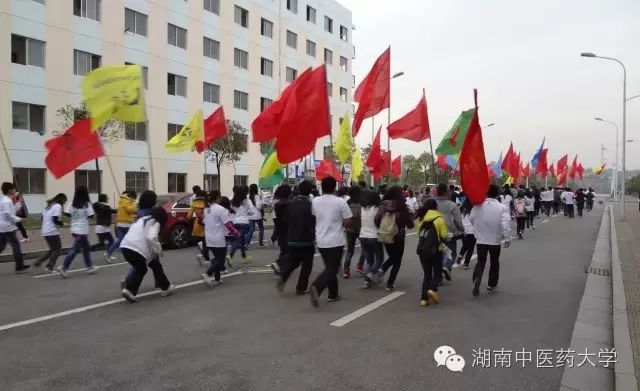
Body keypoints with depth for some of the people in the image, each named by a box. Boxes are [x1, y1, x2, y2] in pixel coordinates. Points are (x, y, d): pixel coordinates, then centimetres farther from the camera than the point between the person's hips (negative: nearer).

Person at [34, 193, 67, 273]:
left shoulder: (49, 205, 17)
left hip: (45, 231, 9)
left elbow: (43, 217, 17)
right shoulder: (58, 206, -10)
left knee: (53, 249, 18)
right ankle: (49, 267, -3)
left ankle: (38, 262, 10)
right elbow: (55, 219, -18)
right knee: (57, 249, 2)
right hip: (52, 232, -9)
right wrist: (62, 224, -4)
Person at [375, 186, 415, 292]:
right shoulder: (401, 207, -14)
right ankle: (390, 284, 9)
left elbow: (376, 220, -12)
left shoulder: (383, 206, -6)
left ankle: (382, 269, 2)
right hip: (398, 238, -3)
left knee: (392, 257, 27)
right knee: (397, 261, 12)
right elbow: (410, 224, -10)